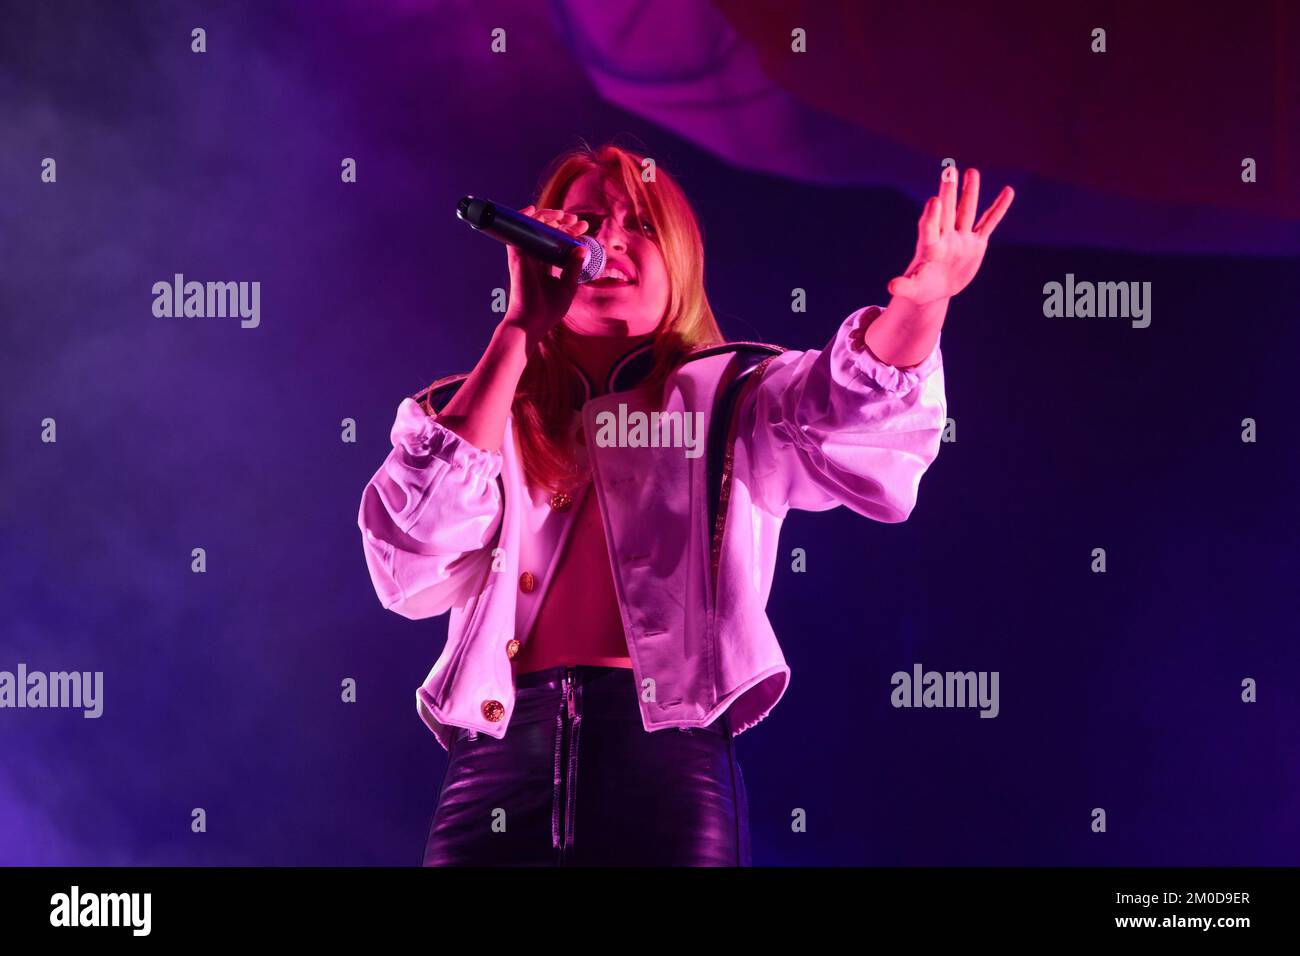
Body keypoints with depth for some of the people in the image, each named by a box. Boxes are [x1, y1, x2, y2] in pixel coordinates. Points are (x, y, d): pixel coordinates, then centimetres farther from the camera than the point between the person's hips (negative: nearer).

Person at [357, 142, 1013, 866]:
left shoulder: (727, 397, 15)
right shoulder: (477, 411, 17)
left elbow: (851, 418, -7)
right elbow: (411, 567, -2)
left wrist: (919, 303, -30)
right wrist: (521, 328, -2)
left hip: (669, 752, -1)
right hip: (497, 752, 1)